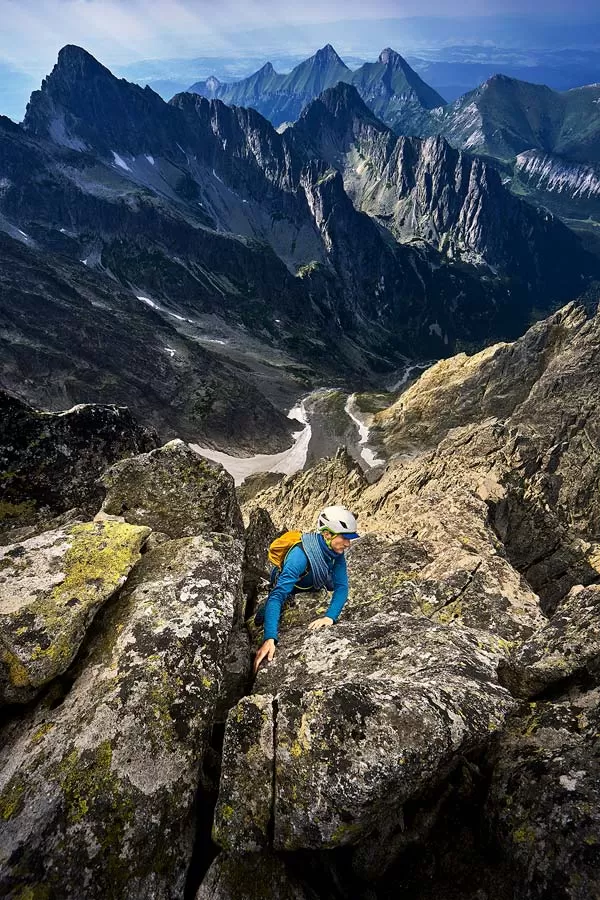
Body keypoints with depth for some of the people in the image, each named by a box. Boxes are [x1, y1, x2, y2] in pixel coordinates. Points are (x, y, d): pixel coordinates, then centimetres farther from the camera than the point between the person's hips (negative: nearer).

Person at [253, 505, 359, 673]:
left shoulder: (336, 551, -26)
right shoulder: (300, 555, -45)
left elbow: (341, 586, -31)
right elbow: (278, 595, -52)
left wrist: (330, 616, -50)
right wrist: (270, 639, -63)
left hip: (313, 590, 5)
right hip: (291, 595, -5)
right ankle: (264, 613, 32)